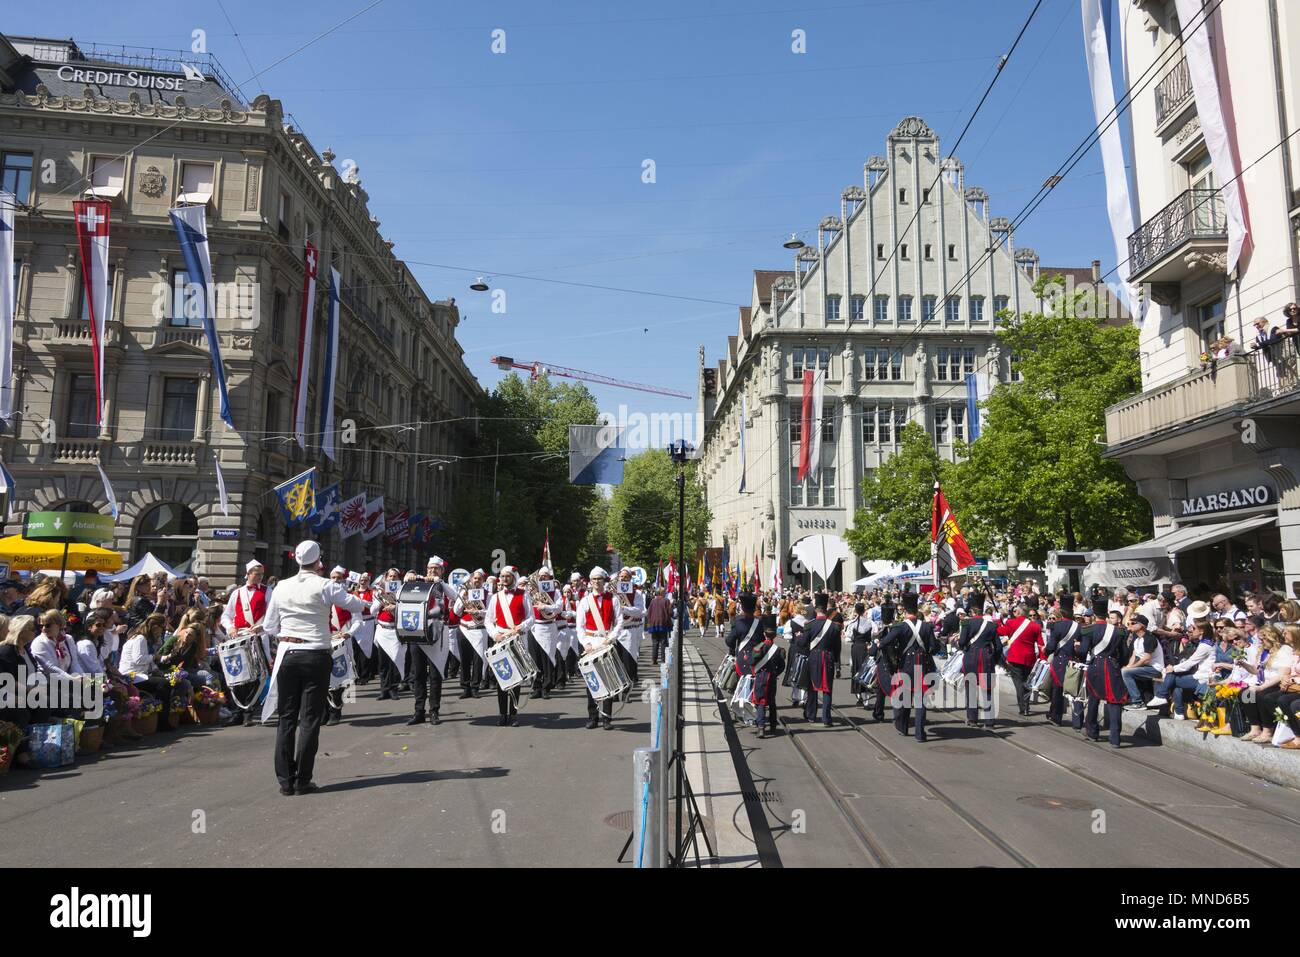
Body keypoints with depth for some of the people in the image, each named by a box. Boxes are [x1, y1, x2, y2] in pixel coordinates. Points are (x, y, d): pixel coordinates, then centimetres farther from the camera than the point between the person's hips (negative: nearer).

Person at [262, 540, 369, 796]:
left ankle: (285, 780, 11)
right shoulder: (325, 586, -8)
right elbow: (358, 606, -1)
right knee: (309, 719, 2)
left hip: (287, 655, 3)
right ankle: (303, 781, 3)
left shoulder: (282, 587, 3)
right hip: (315, 657, -3)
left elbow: (269, 626, 8)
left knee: (286, 718, 9)